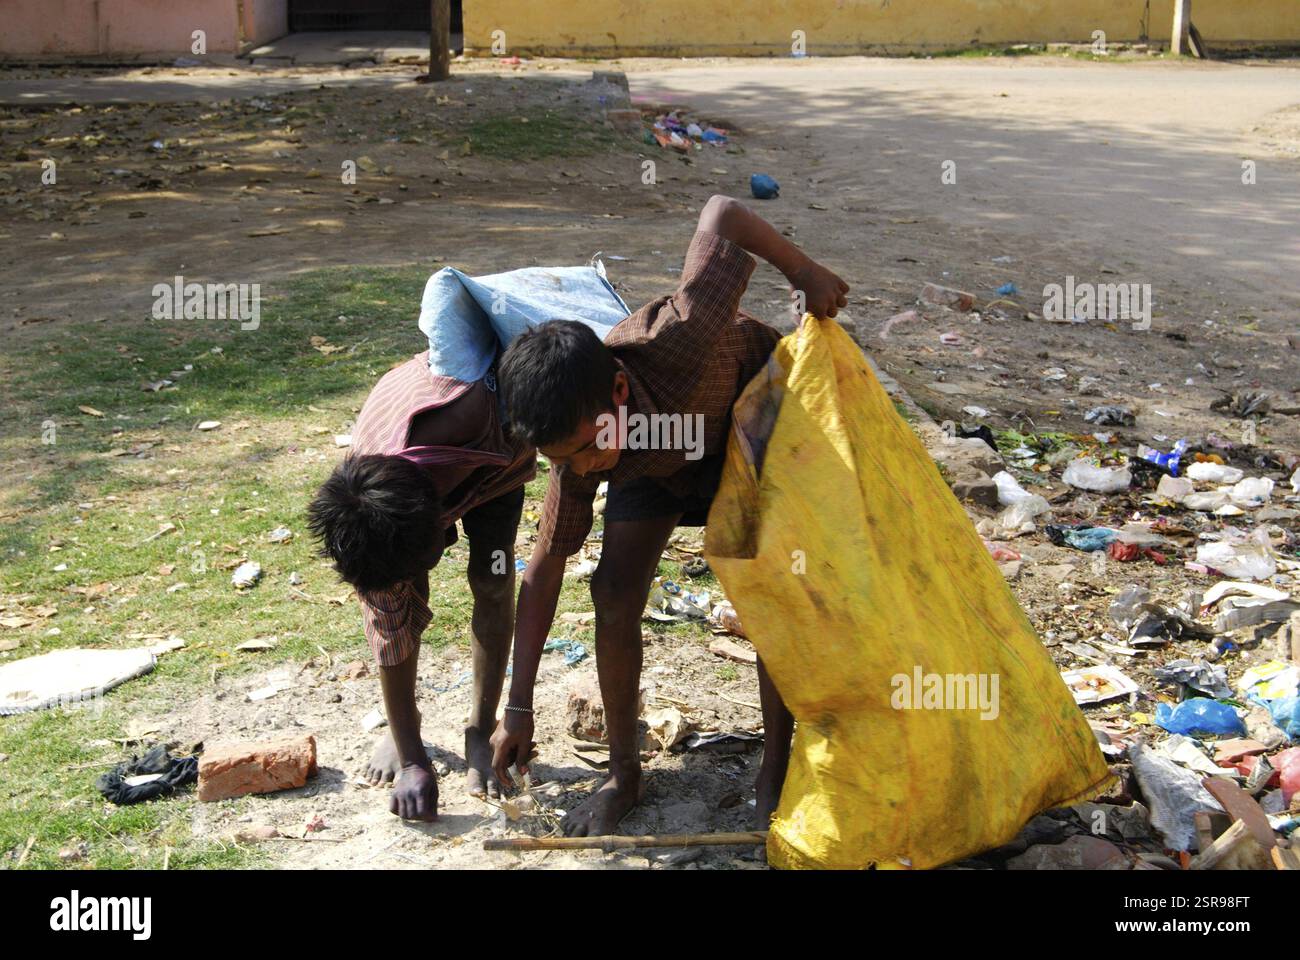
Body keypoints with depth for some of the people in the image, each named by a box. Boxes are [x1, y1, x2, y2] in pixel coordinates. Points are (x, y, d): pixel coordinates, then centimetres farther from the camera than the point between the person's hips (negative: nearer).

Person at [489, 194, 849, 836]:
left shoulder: (677, 340, -47)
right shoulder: (578, 451, -31)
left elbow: (721, 212, -36)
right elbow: (544, 567, -19)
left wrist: (802, 271, -27)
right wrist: (517, 709, -17)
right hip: (658, 452, 2)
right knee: (614, 596, -12)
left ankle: (775, 770, 7)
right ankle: (624, 776, 7)